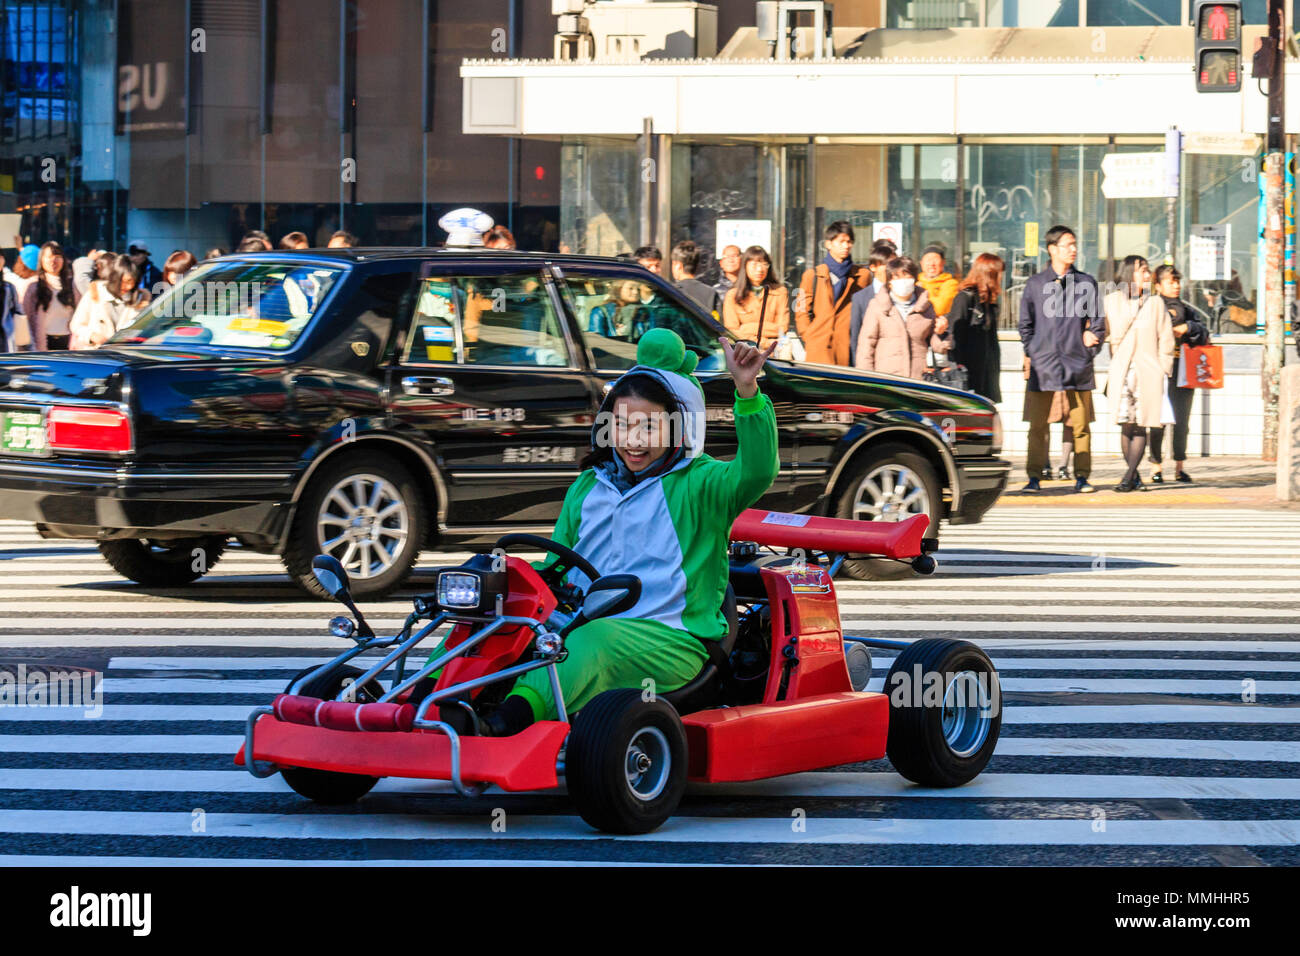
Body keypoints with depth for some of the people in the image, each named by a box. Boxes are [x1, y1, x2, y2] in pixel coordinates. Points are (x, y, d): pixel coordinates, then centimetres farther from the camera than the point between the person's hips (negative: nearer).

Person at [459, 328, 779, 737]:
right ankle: (437, 700, -40)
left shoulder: (699, 485, 4)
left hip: (670, 640, -6)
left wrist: (747, 392, -29)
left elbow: (756, 472, -16)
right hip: (582, 623, 6)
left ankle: (514, 718, -60)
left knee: (597, 640, -38)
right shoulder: (588, 487, 22)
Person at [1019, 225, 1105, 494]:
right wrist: (1032, 353, 3)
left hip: (1077, 363, 1)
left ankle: (1082, 476, 7)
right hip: (1043, 364, 0)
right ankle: (1034, 476, 3)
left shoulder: (1086, 283, 9)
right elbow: (1026, 325, 13)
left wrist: (1090, 351, 3)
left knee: (1080, 424, 0)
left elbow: (1098, 322, 12)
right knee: (1037, 424, -2)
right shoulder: (1035, 284, 8)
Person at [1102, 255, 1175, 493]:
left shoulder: (1156, 303, 7)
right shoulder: (1111, 301, 8)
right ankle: (1135, 477, 8)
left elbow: (1166, 340, 7)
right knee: (1126, 425, -2)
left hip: (1148, 373, 0)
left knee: (1140, 425, -7)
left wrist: (1163, 373, 2)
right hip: (1121, 373, 0)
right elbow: (1114, 333, 1)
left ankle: (1129, 477, -6)